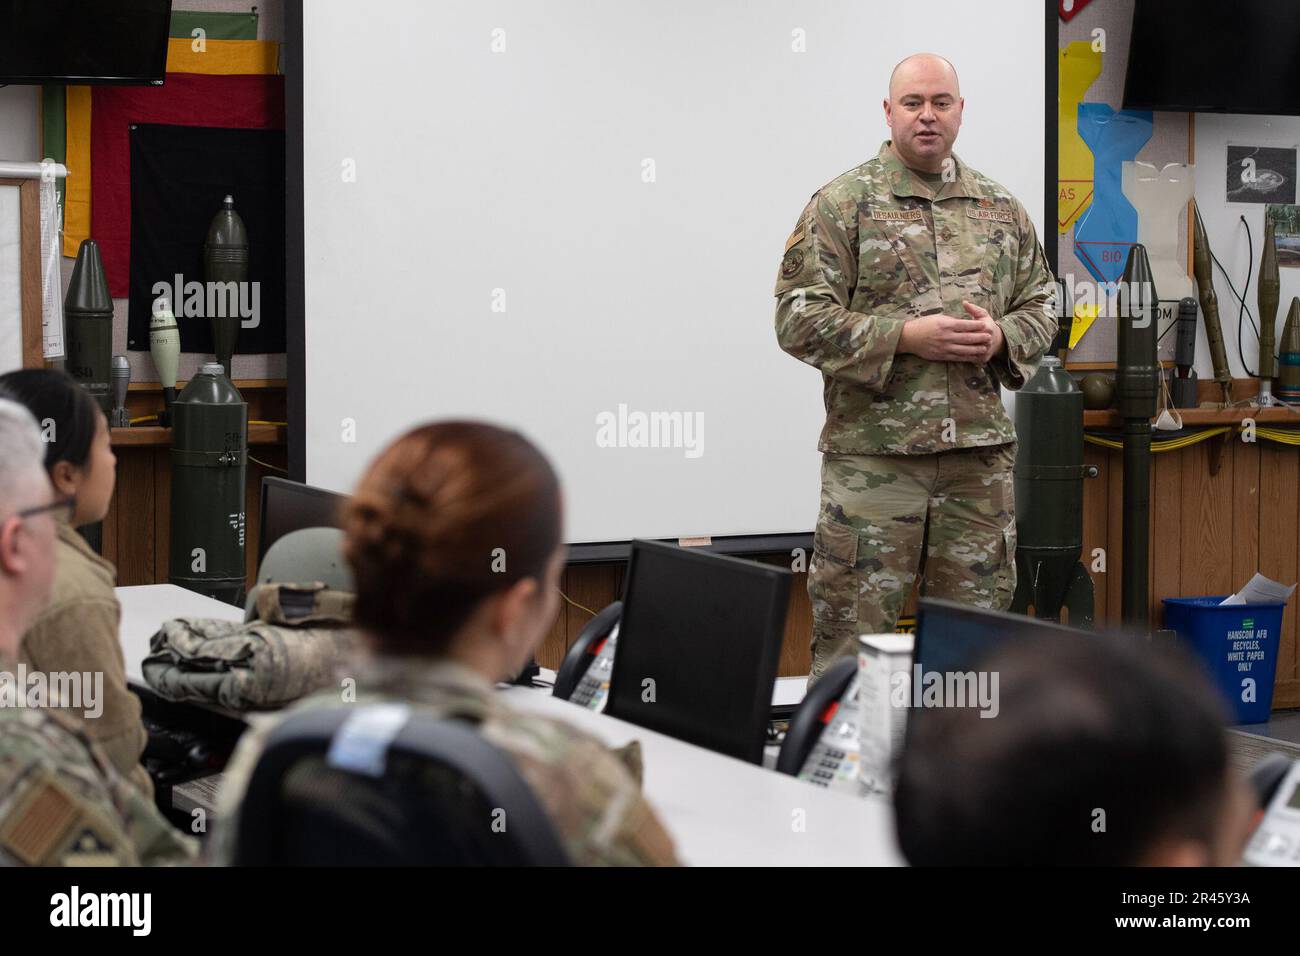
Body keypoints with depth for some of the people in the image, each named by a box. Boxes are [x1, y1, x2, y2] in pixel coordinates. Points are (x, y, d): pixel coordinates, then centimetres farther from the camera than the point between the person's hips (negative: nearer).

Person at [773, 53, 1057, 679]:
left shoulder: (1000, 210, 13)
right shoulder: (842, 204, -2)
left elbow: (1041, 305, 19)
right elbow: (799, 318, -8)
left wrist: (1004, 337, -4)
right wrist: (905, 336, -16)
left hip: (981, 452, 4)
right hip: (872, 456, -4)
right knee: (853, 633, -3)